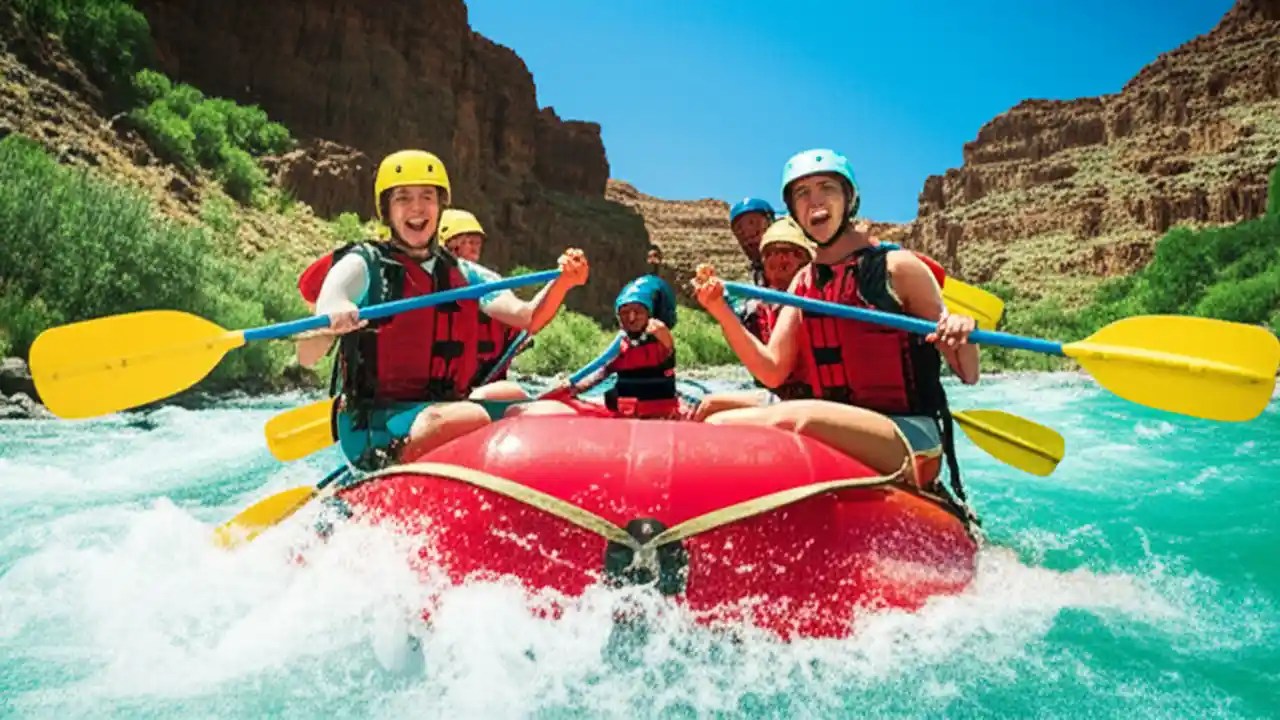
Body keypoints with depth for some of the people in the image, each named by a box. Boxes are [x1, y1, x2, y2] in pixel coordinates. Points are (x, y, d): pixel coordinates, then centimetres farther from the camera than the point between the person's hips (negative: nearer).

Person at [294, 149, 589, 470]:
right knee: (472, 420, -34)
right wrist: (330, 321, -36)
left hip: (447, 410, 5)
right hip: (373, 429, -5)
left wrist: (562, 282, -19)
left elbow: (528, 318, 0)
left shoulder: (464, 275, 14)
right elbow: (306, 357, -13)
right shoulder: (362, 265, -1)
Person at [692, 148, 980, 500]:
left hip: (911, 440, -5)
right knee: (716, 425, -11)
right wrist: (723, 313, -11)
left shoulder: (897, 267, -4)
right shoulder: (802, 283, 12)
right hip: (833, 434, 5)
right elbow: (773, 371, 1)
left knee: (795, 419, -33)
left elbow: (968, 376, -2)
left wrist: (962, 335, -26)